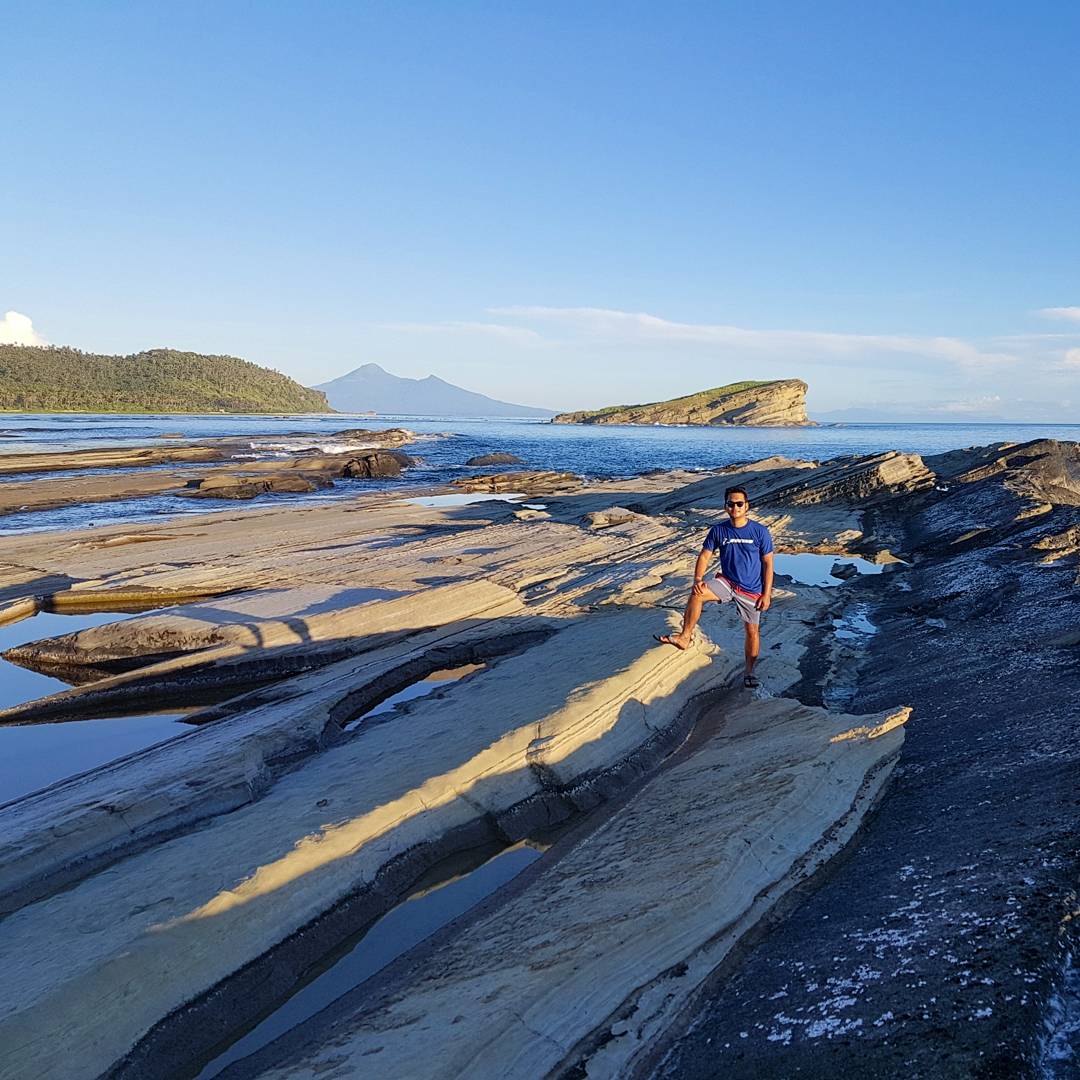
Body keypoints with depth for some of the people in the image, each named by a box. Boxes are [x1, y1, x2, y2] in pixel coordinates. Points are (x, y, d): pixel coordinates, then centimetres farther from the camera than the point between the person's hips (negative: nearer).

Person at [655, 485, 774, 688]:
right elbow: (704, 556, -1)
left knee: (752, 631, 7)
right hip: (727, 582, 1)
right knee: (697, 593, -27)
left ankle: (749, 671, 27)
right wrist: (698, 578, -20)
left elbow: (768, 563, -5)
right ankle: (685, 637, -18)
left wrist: (767, 593, -8)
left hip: (751, 591, -1)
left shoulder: (759, 531, -10)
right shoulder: (718, 530, -4)